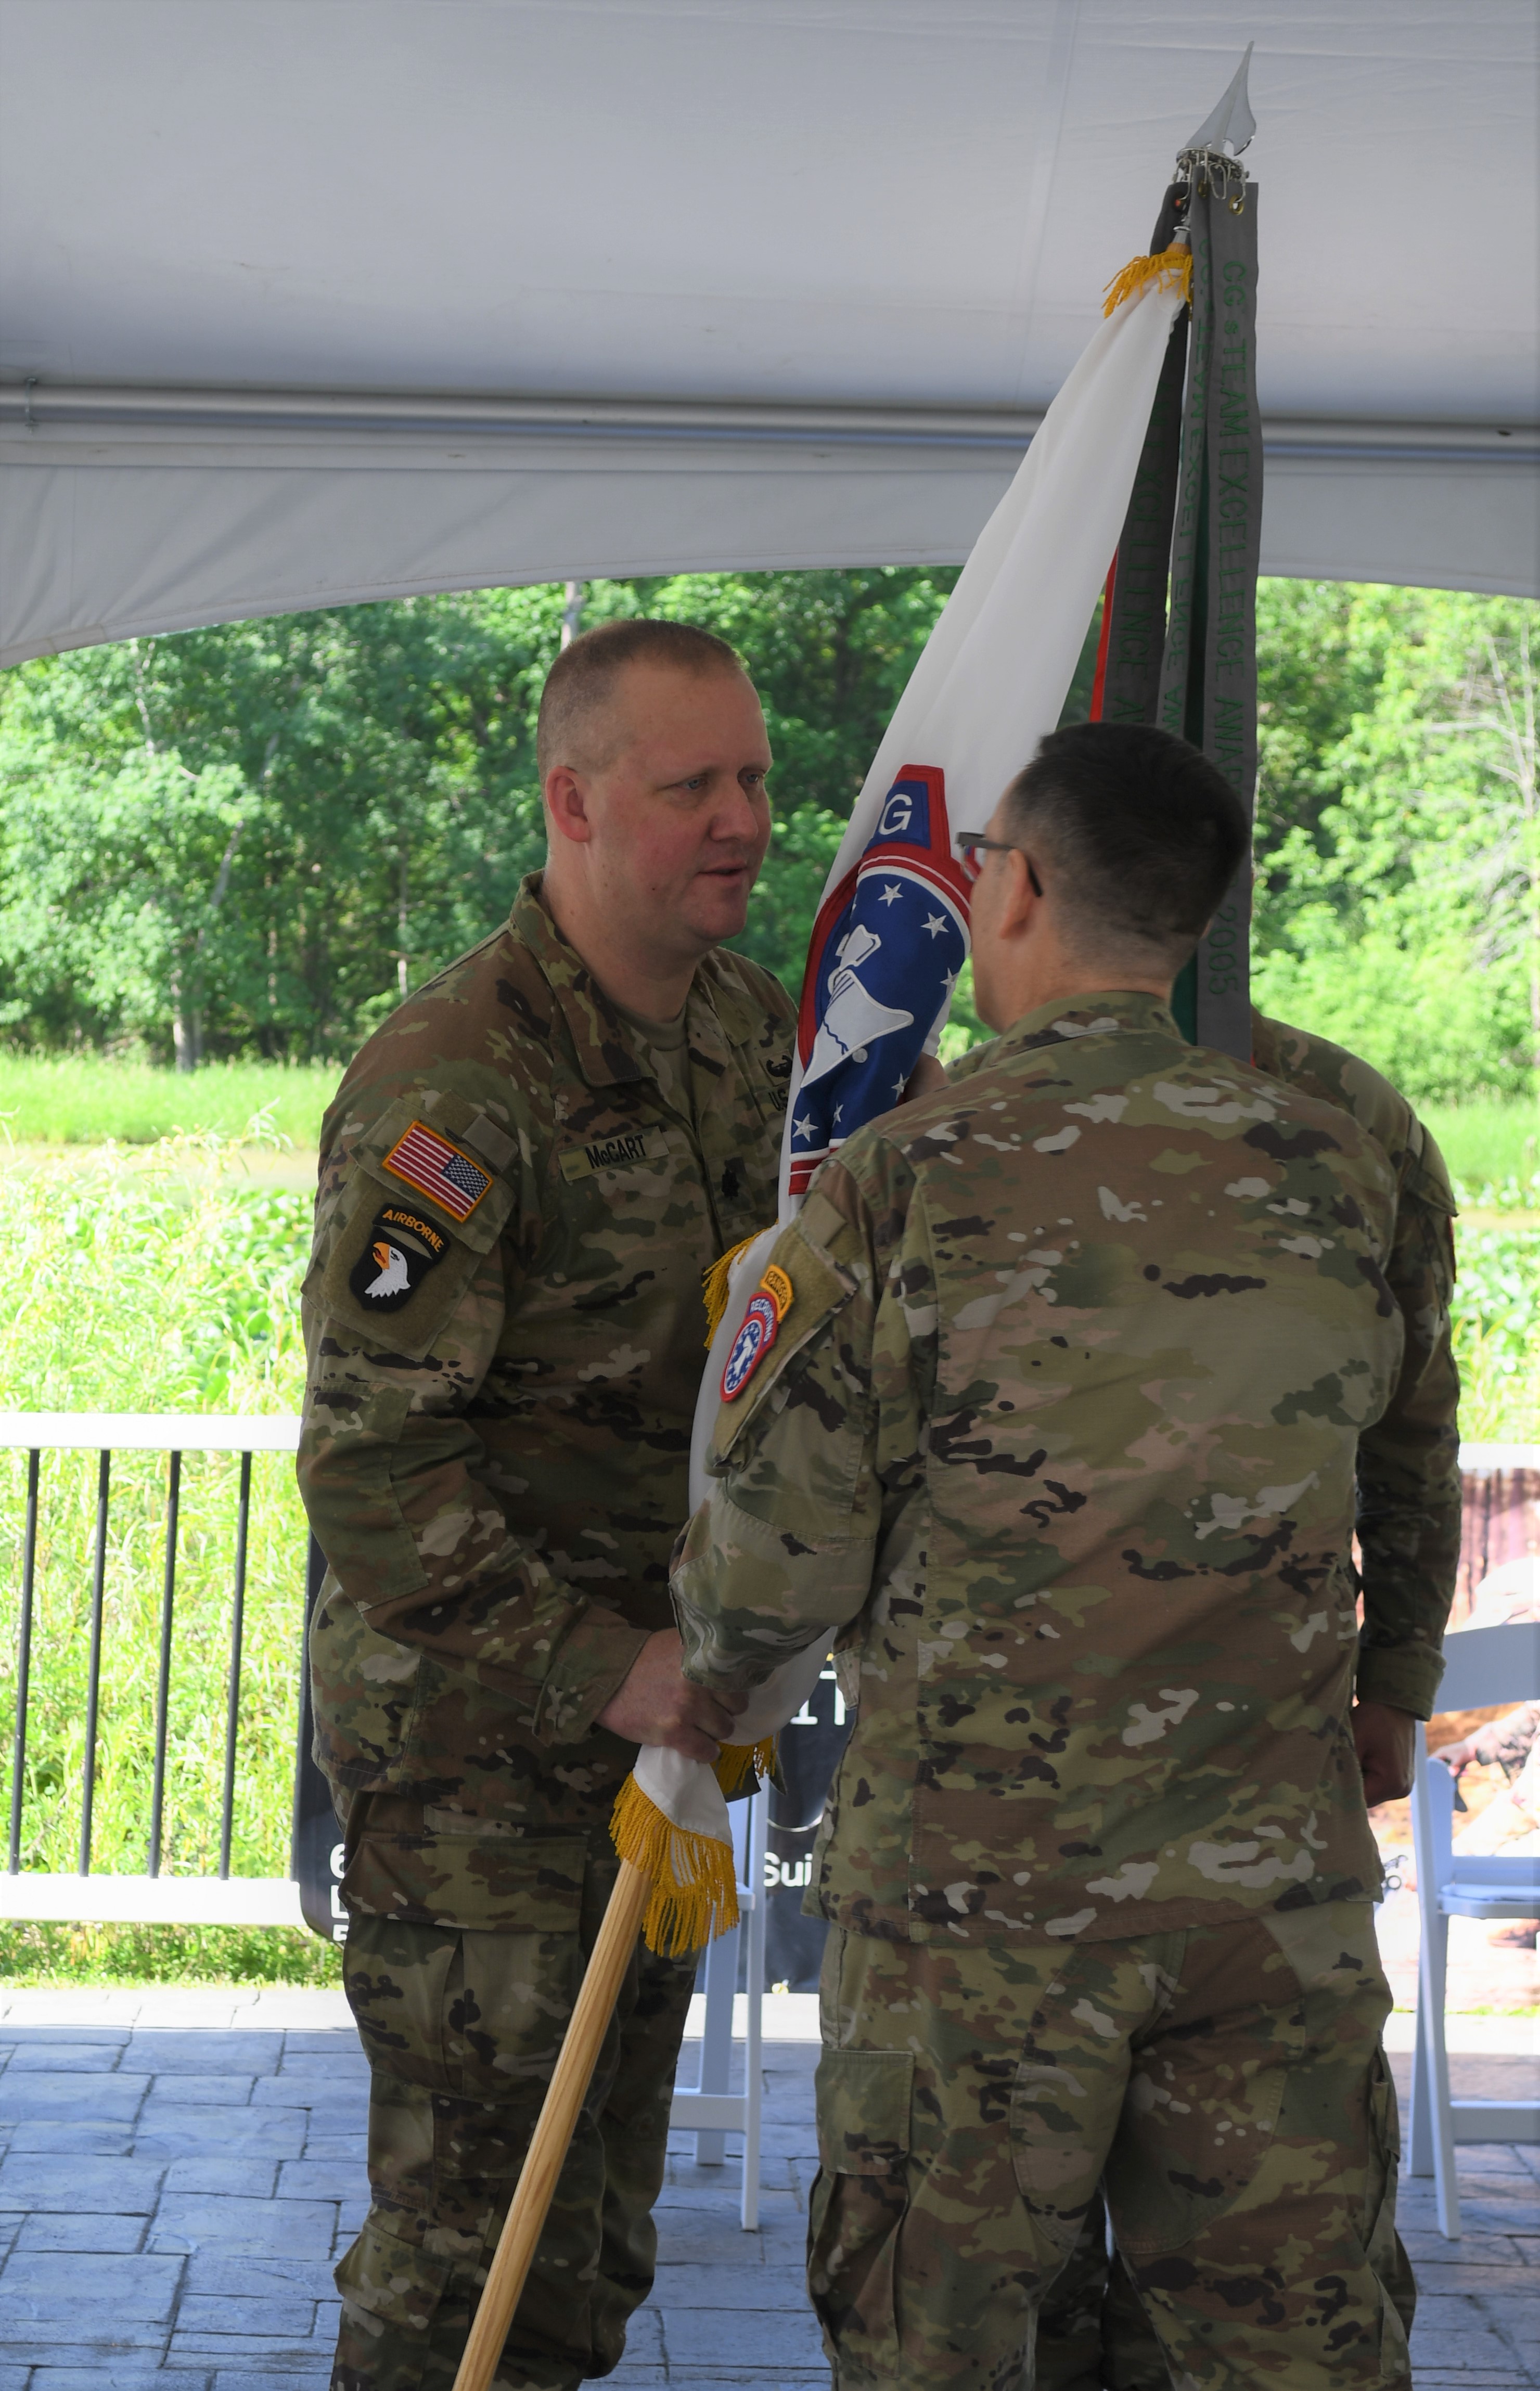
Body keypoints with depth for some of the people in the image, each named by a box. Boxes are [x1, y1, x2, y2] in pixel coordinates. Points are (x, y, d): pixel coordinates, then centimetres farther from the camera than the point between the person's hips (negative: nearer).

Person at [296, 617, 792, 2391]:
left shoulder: (745, 1022, 5)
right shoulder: (452, 1082, -21)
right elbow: (368, 1463, -23)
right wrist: (602, 1666, -24)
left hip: (647, 1704, 8)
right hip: (467, 1730, -8)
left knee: (603, 2195, 16)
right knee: (469, 2199, -3)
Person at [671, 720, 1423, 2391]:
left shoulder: (903, 1184, -10)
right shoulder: (1332, 1174, 1)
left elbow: (778, 1558, -7)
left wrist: (706, 1662, 15)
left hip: (976, 1875, -3)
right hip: (1276, 1876, 3)